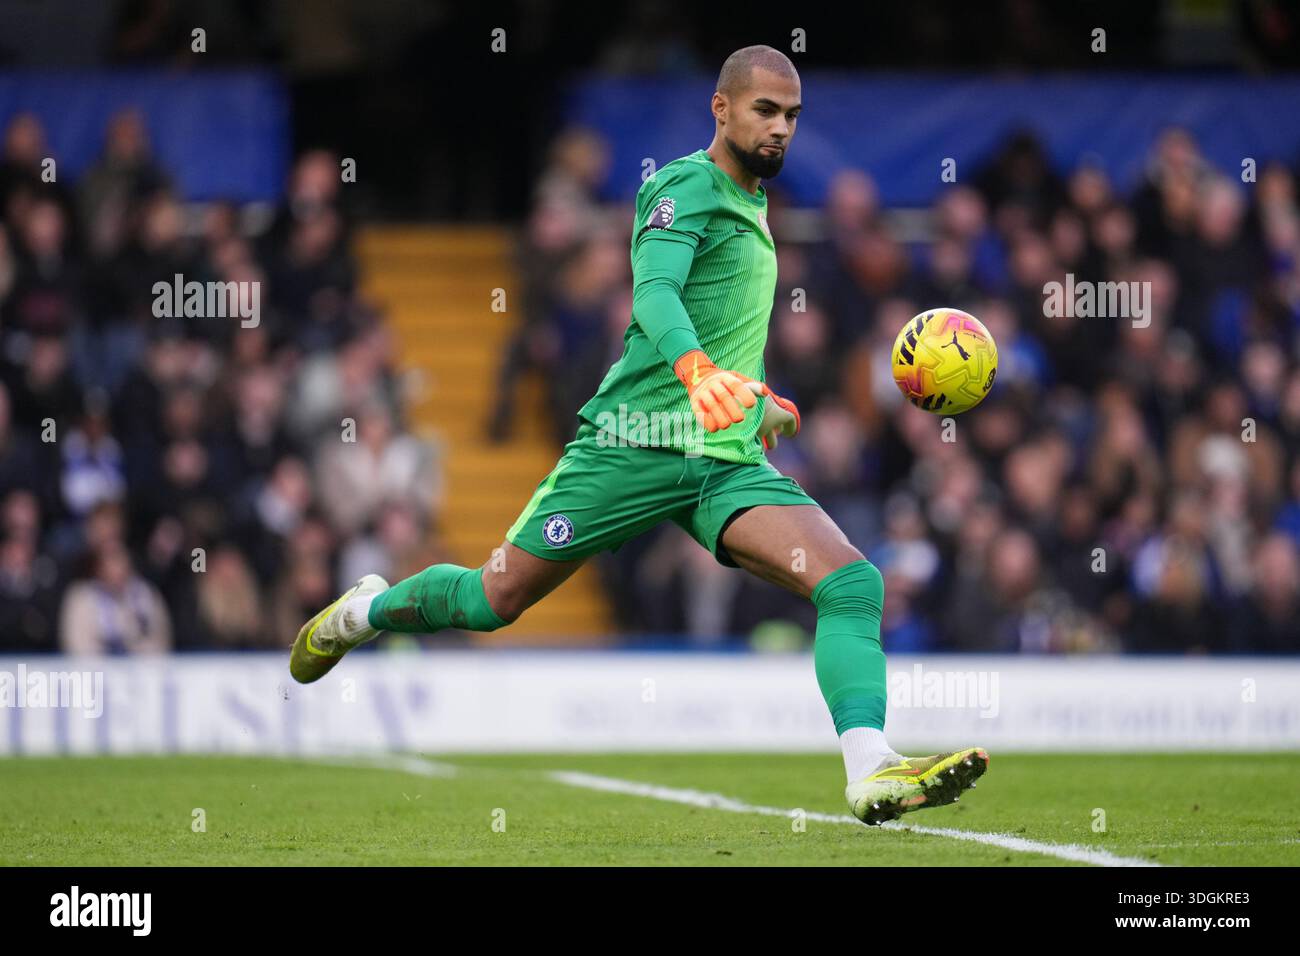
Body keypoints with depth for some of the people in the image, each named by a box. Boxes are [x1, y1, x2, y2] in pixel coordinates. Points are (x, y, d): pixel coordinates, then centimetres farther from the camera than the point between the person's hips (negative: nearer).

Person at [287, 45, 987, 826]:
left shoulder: (751, 204, 19)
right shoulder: (684, 188, -8)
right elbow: (654, 293, -28)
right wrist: (697, 370, -47)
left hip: (729, 465, 7)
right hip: (636, 441, -7)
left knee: (853, 582, -17)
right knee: (497, 599, 6)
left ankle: (872, 774, -28)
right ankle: (367, 610, 37)